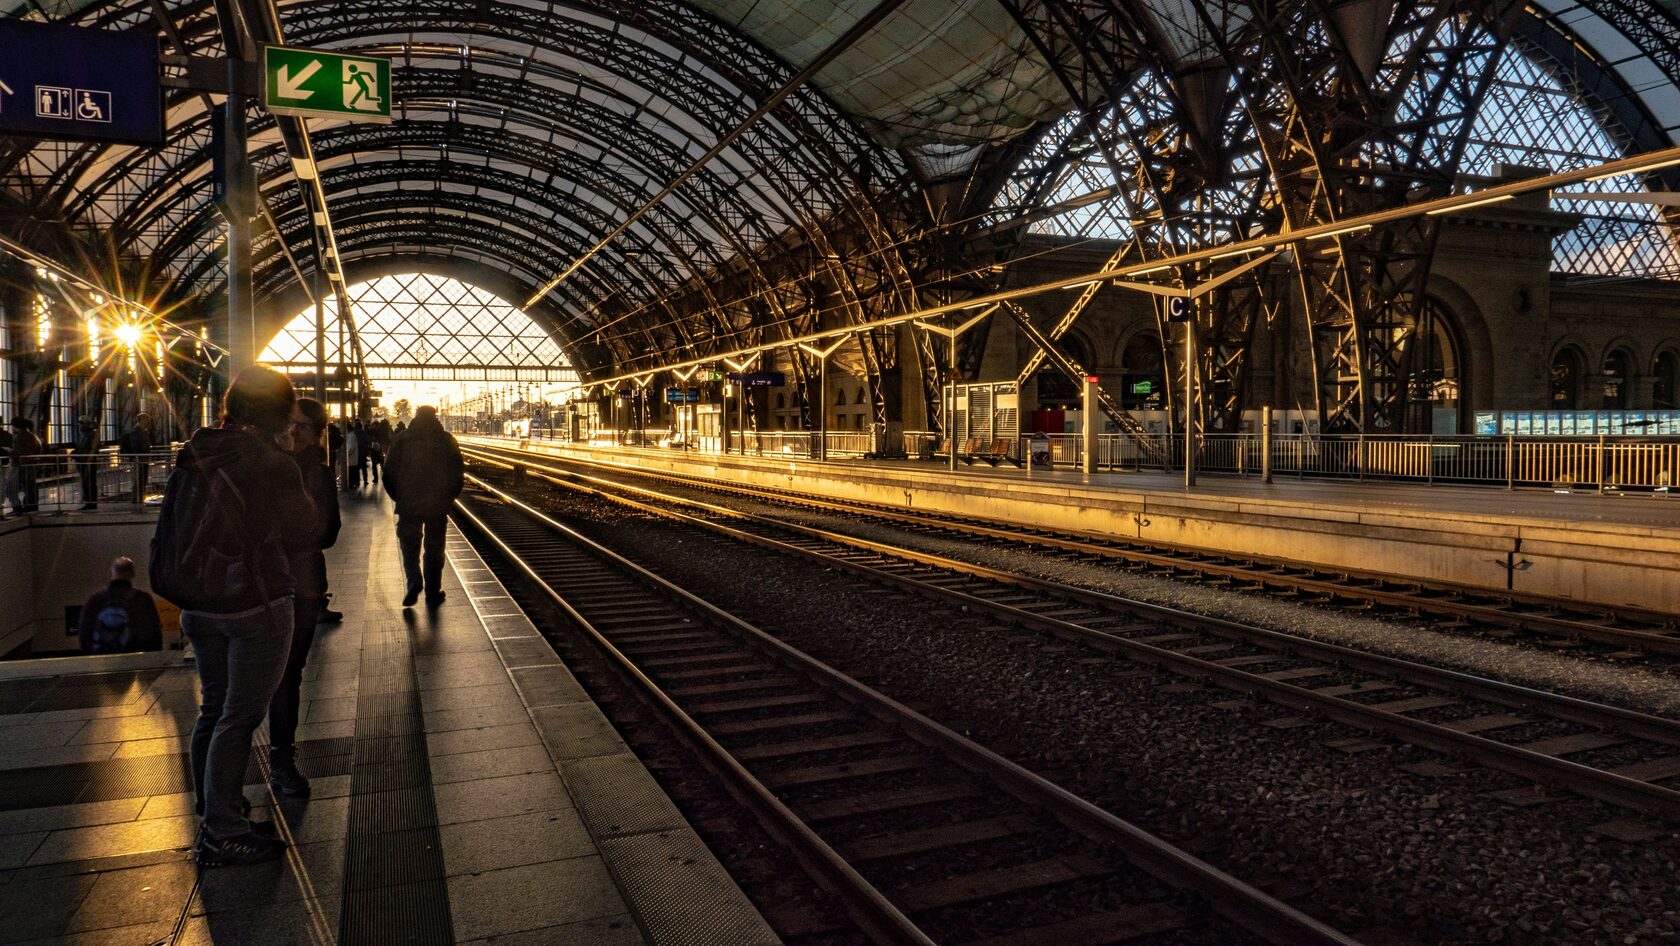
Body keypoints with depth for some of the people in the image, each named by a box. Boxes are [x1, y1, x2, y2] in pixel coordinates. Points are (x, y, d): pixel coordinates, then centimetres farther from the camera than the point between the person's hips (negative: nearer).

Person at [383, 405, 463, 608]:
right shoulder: (447, 441, -1)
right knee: (434, 548, 11)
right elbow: (457, 475, 0)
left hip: (408, 505, 0)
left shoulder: (402, 441, -1)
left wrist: (399, 498, 13)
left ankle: (414, 581, -10)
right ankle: (433, 594, 13)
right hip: (439, 505, 1)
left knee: (409, 545, 12)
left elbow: (389, 474, 0)